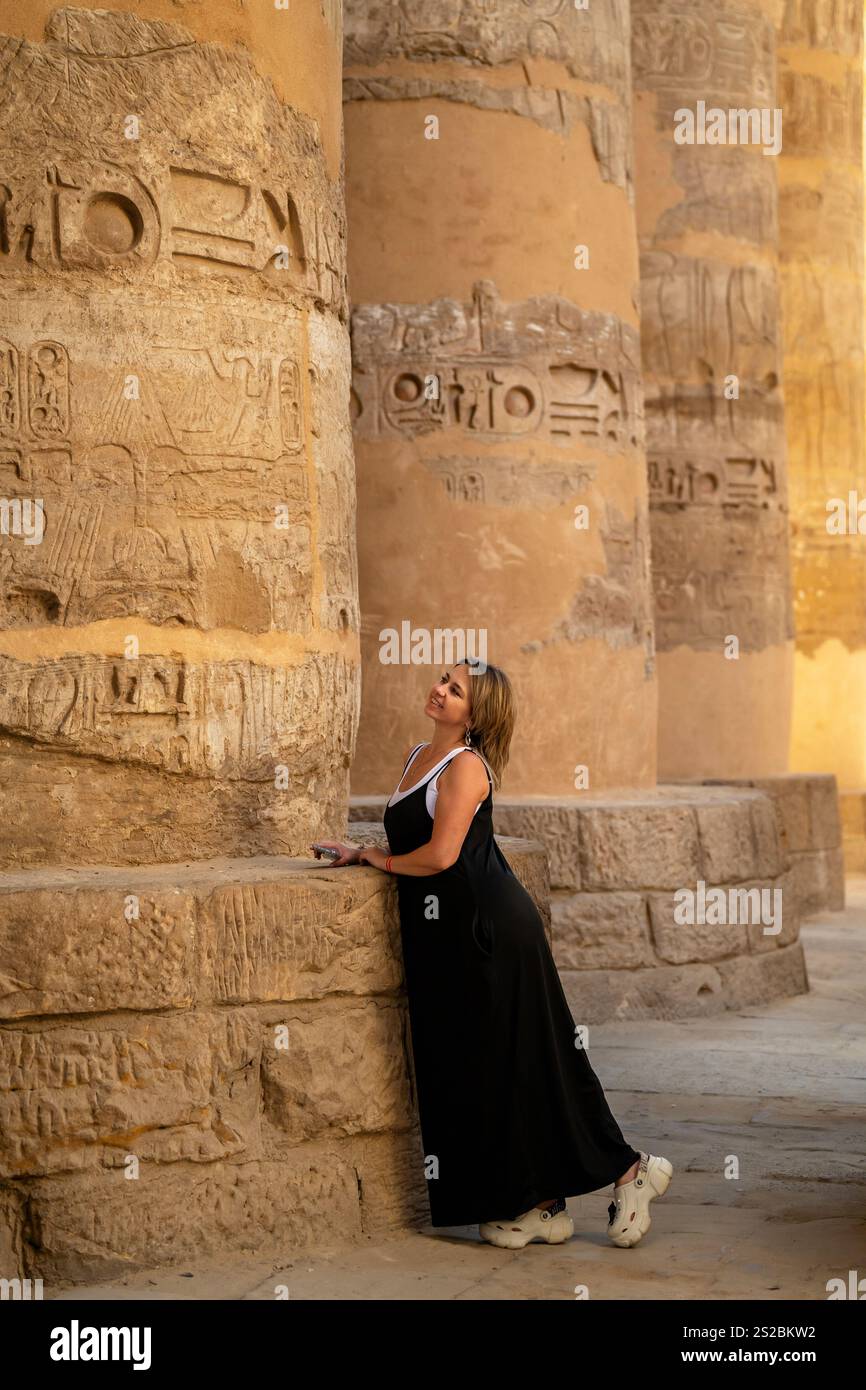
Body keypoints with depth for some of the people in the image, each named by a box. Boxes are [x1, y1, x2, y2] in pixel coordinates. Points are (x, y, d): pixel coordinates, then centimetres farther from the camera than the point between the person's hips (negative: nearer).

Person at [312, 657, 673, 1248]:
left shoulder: (466, 766, -12)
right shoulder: (418, 756, 16)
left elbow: (440, 854, -19)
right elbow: (410, 841, 21)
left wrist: (381, 860, -4)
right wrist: (362, 853, 5)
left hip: (491, 927, -9)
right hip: (449, 934, 9)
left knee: (528, 1062, -3)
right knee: (481, 1070, 8)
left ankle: (626, 1168, 9)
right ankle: (542, 1206, 13)